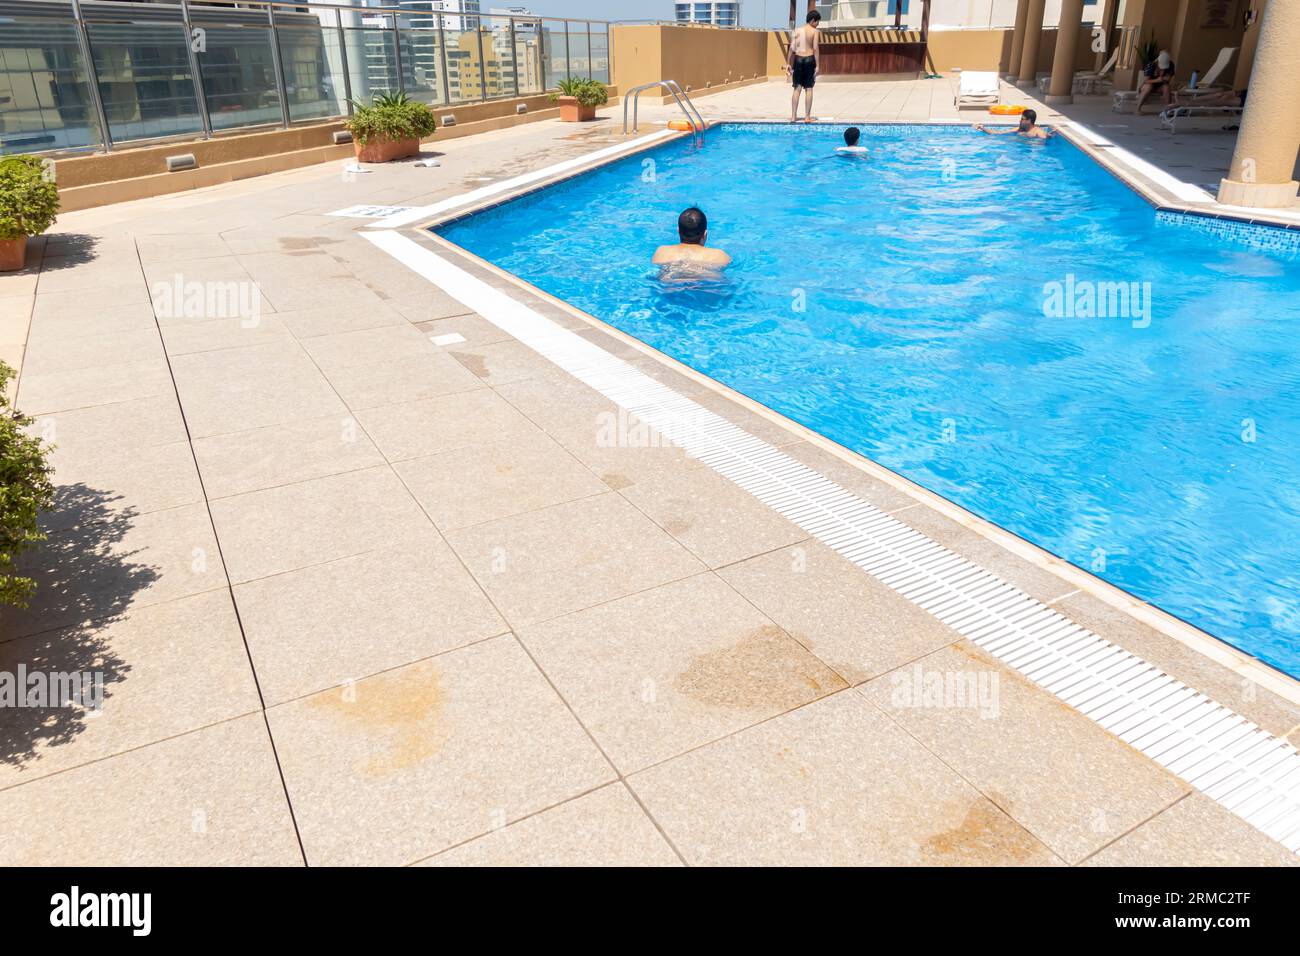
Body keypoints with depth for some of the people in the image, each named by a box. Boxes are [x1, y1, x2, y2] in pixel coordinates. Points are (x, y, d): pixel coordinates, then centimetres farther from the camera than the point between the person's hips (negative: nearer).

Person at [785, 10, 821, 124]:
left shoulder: (797, 30, 7)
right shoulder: (814, 31, -4)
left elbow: (791, 48, 3)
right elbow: (816, 48, -10)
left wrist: (788, 63, 7)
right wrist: (817, 65, -8)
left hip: (798, 59, 3)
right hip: (809, 59, -3)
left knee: (797, 88, 6)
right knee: (808, 89, 1)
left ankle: (793, 116, 4)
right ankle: (807, 117, 1)